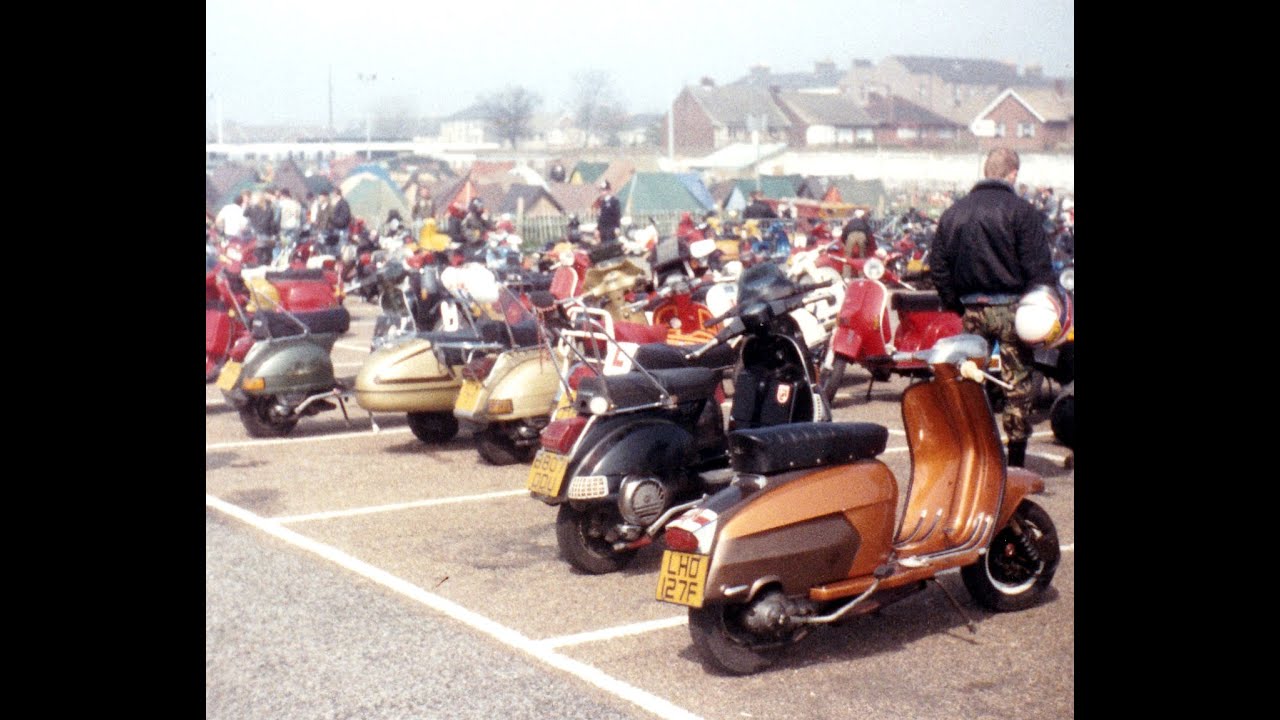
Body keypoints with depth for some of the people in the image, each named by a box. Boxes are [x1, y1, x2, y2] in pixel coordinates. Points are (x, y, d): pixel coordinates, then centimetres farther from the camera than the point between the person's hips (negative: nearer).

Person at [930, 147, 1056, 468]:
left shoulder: (953, 213, 8)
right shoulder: (1022, 211, -8)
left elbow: (938, 267, 9)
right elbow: (1039, 267, -11)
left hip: (972, 310, 4)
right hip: (1011, 307, -4)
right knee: (1018, 383, 3)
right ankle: (1016, 459, 5)